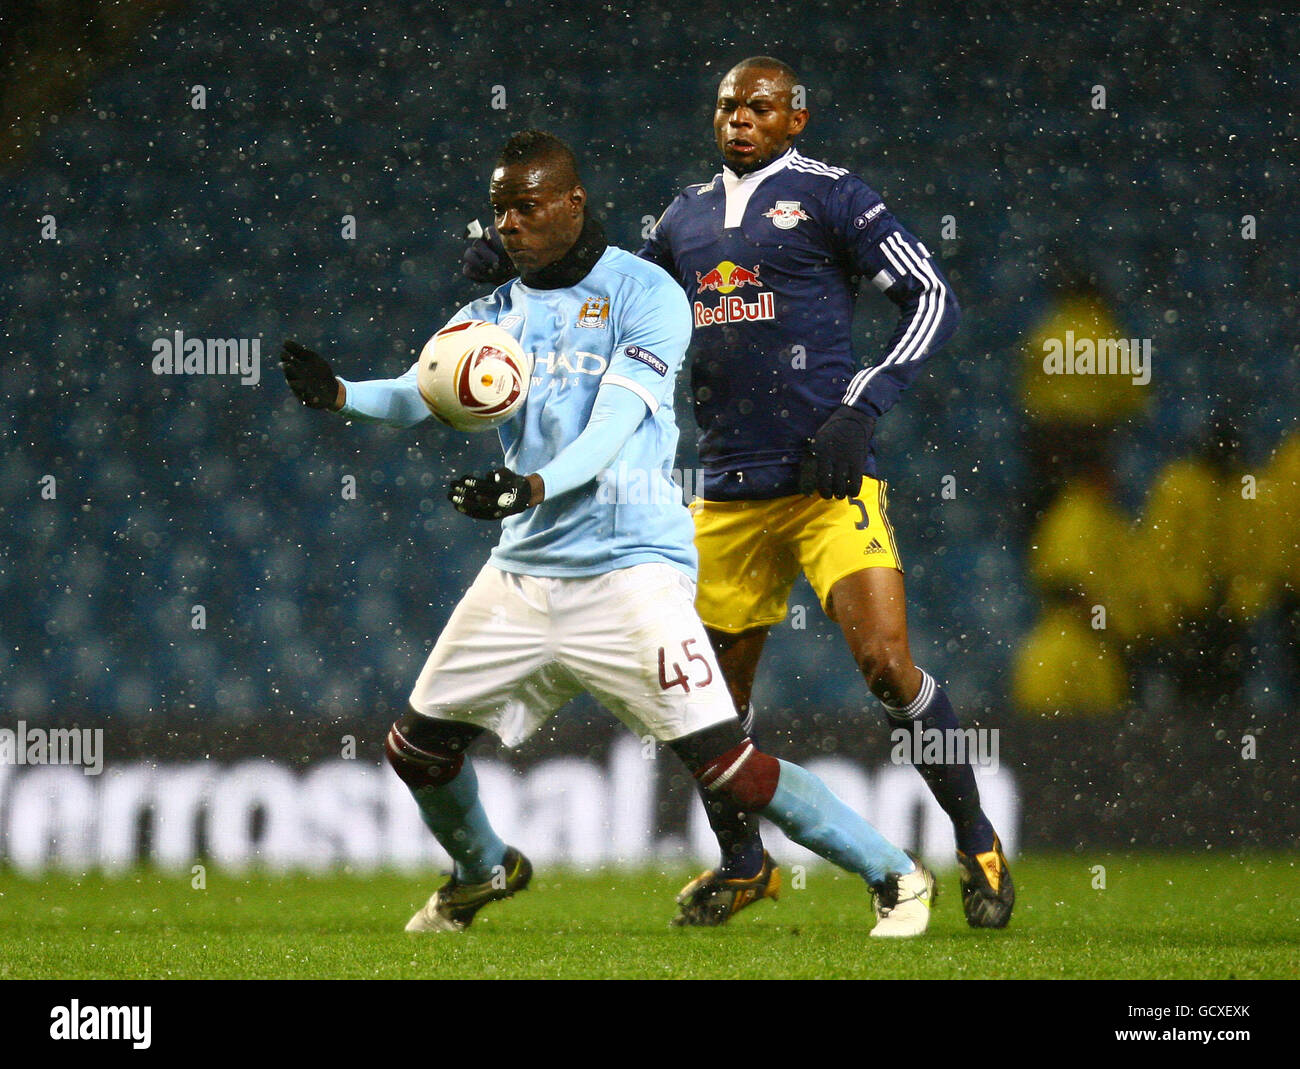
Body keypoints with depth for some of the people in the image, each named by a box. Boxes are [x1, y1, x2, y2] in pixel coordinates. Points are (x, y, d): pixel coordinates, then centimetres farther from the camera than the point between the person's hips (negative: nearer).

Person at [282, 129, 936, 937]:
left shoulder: (645, 295, -6)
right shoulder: (497, 314, 12)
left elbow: (614, 428, -17)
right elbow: (419, 395, -3)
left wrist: (531, 487, -35)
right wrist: (340, 394, -24)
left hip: (630, 572, -6)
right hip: (523, 574, 6)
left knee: (723, 763, -15)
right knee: (417, 745, 10)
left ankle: (895, 877, -2)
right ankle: (484, 870, 40)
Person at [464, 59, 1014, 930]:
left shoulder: (830, 198, -1)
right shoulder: (688, 218, 17)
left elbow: (933, 299, -4)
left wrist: (861, 407, -13)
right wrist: (521, 266, 15)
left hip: (829, 480, -6)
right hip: (731, 490, 6)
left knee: (887, 662, -17)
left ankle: (978, 846, 1)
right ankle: (743, 864, 31)